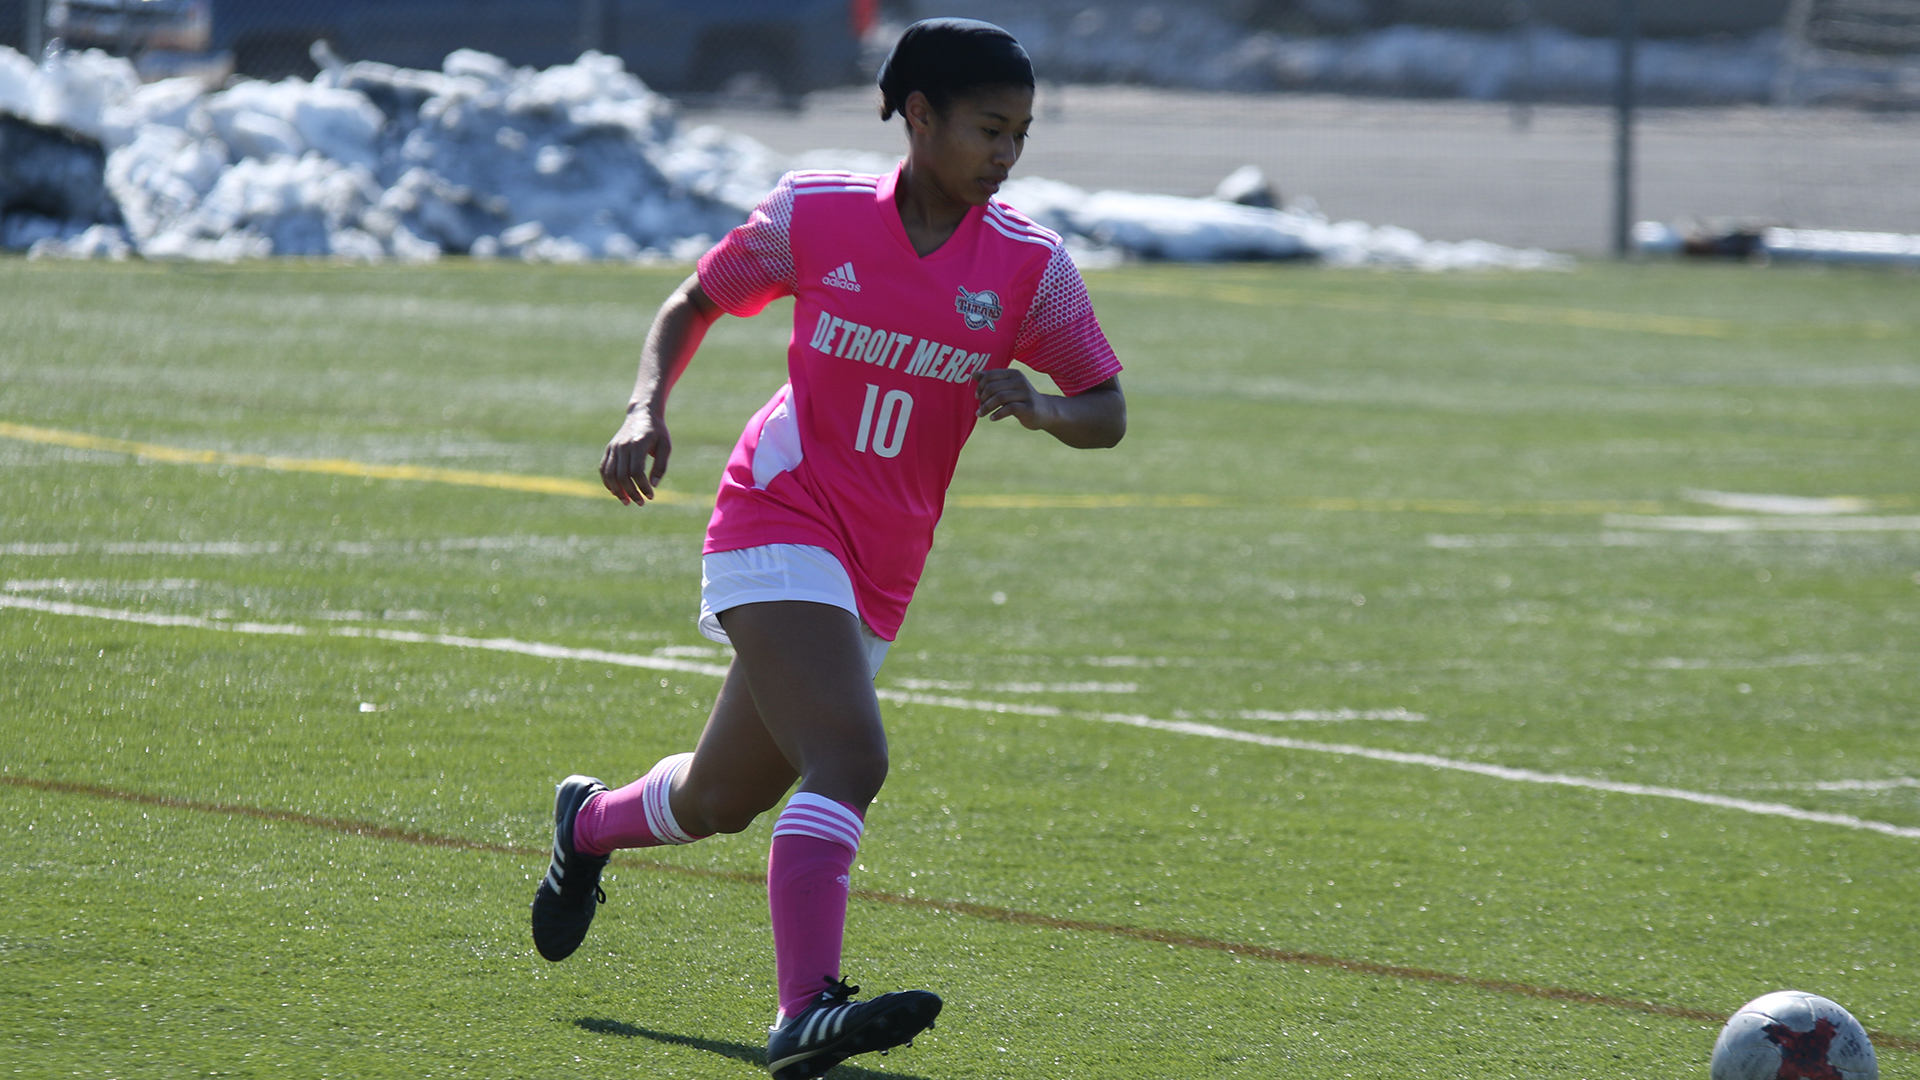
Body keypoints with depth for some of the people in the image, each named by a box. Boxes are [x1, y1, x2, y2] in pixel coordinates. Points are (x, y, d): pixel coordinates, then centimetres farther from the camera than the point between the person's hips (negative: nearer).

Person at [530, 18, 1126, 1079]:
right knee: (851, 757, -27)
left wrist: (1038, 406, -20)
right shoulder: (815, 213, -6)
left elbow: (1106, 413, 2)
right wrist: (647, 411, -8)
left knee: (719, 801, 17)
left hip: (879, 571, 5)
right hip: (781, 517, -5)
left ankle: (590, 823, 49)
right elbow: (694, 301, 8)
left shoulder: (1028, 263, -2)